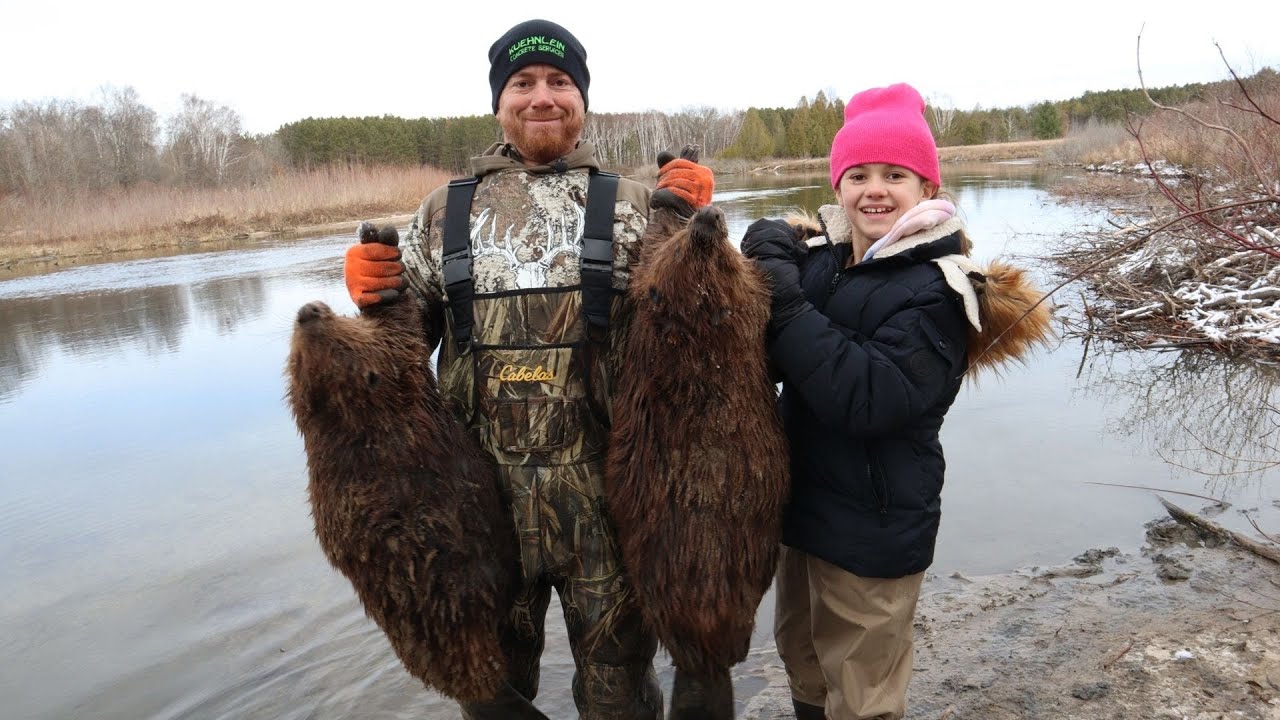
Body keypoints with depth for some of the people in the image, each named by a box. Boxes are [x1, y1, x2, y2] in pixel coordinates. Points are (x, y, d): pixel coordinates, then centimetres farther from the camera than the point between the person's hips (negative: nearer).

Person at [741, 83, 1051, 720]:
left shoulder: (937, 290, -16)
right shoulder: (816, 258, 1)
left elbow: (872, 398, -29)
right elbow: (767, 357, -3)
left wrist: (788, 307, -28)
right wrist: (762, 275, -19)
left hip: (873, 531, -6)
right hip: (800, 505, 7)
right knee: (802, 665, 27)